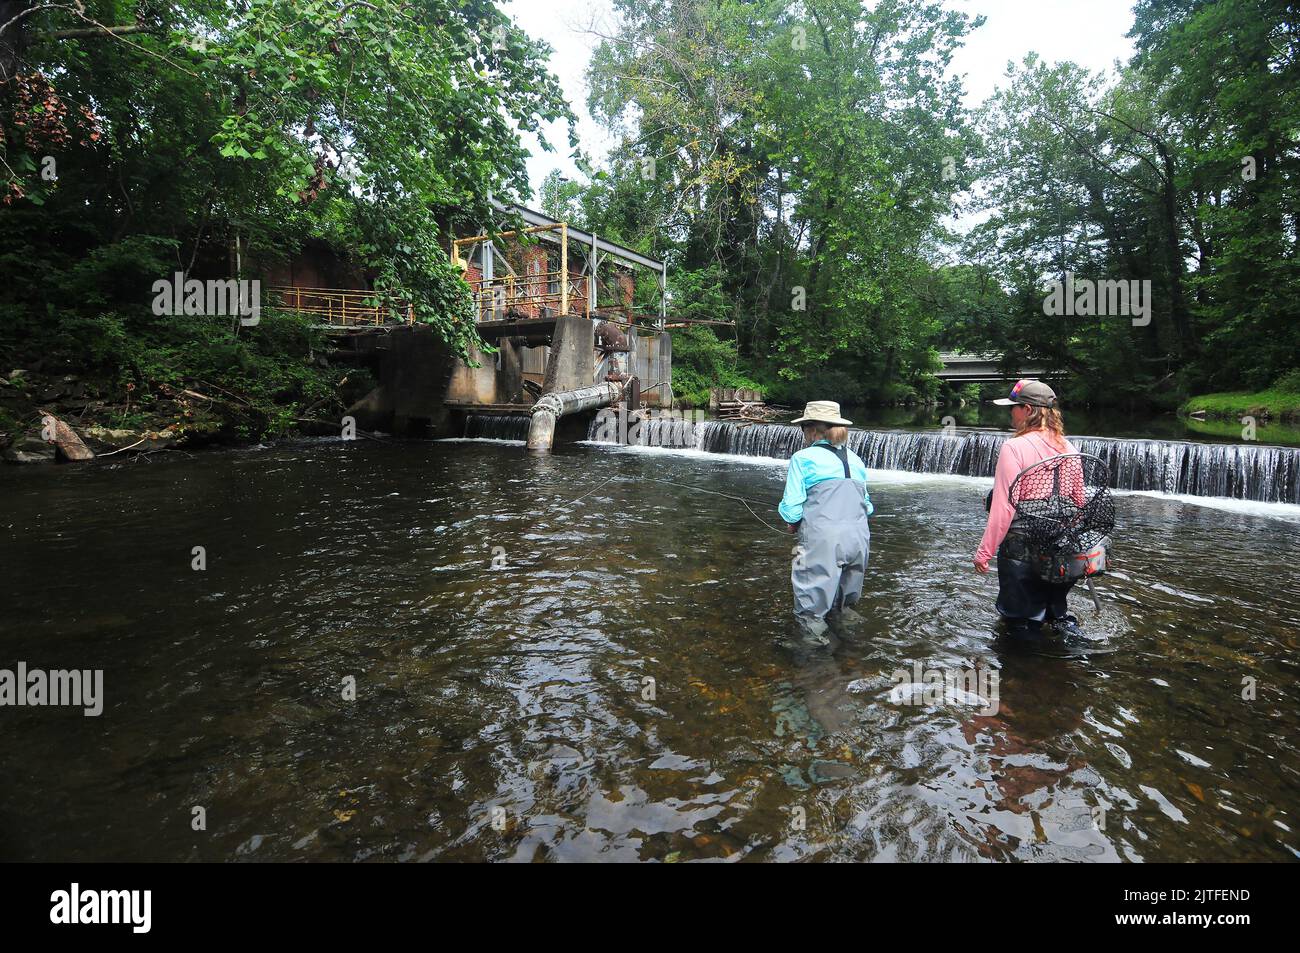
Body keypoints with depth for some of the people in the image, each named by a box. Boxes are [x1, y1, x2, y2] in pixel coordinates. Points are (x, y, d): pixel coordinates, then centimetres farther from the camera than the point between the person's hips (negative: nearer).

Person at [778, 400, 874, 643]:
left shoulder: (803, 458, 2)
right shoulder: (855, 460, 17)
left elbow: (791, 506, -3)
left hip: (823, 539, -5)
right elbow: (866, 504, 19)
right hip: (859, 537, 6)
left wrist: (792, 523, 16)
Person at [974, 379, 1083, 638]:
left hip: (1022, 546, -6)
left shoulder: (1015, 447, -16)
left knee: (1021, 621, 8)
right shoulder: (1068, 448, 2)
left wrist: (984, 552, -12)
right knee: (1054, 606, 25)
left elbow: (1004, 506, -19)